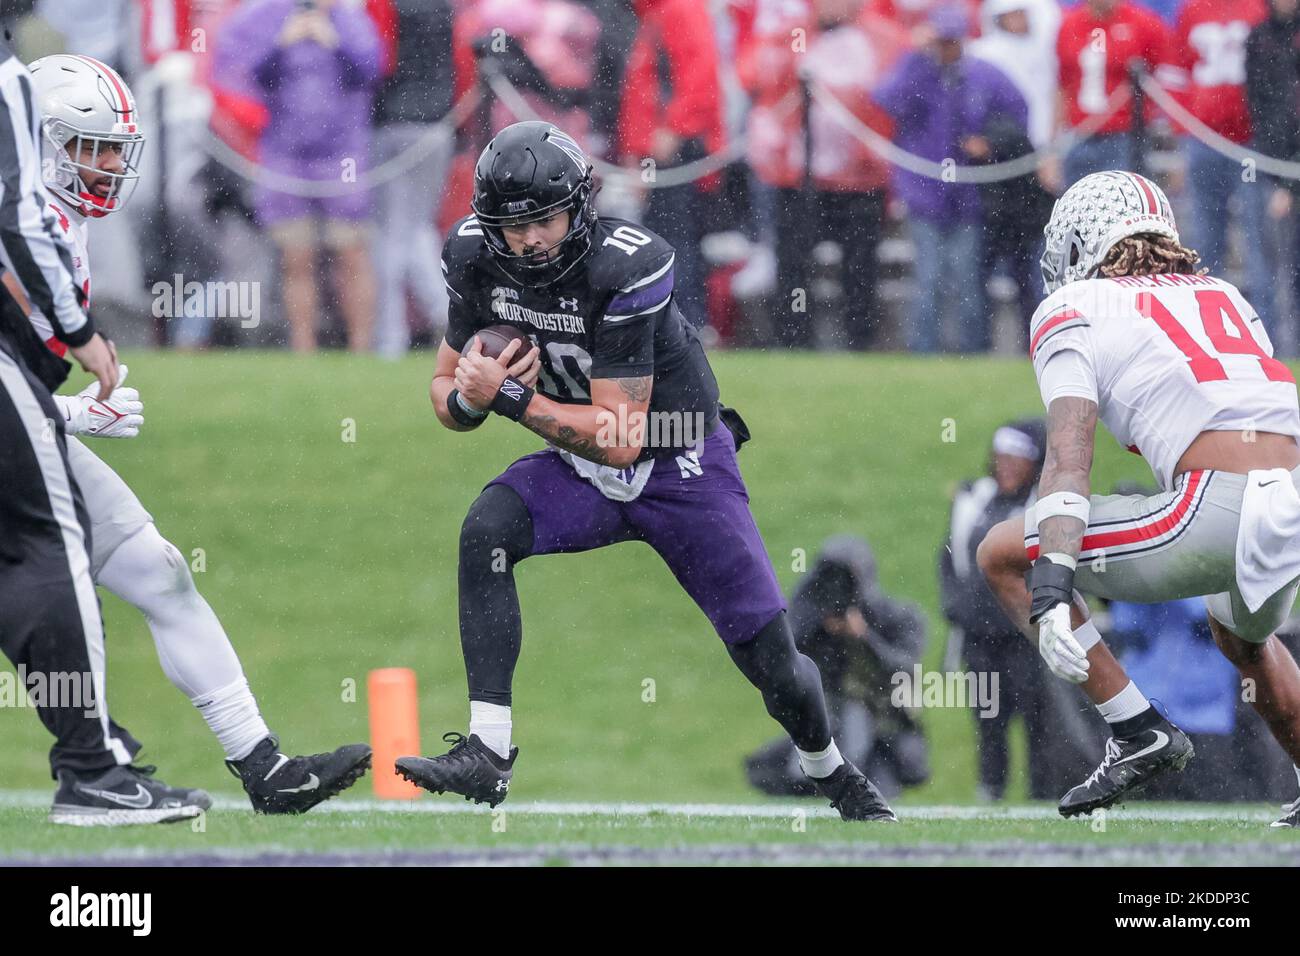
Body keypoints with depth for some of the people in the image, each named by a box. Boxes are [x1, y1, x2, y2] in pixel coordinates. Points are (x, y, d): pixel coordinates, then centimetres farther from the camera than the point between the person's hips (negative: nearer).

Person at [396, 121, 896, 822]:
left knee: (773, 663, -2)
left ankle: (832, 774, 32)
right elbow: (448, 390, -1)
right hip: (583, 473, 4)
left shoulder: (626, 268, -30)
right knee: (487, 530, -28)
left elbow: (619, 438, -29)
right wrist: (467, 398, -25)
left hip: (681, 470, -4)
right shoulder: (478, 261, -13)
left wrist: (510, 397, -33)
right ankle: (487, 754, -28)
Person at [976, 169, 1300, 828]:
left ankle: (1138, 730, 5)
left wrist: (1050, 590, -14)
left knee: (1002, 555, 10)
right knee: (1242, 633, 41)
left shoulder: (1075, 308, 10)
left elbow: (1069, 456, -5)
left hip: (1217, 512, -7)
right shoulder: (1225, 298, 28)